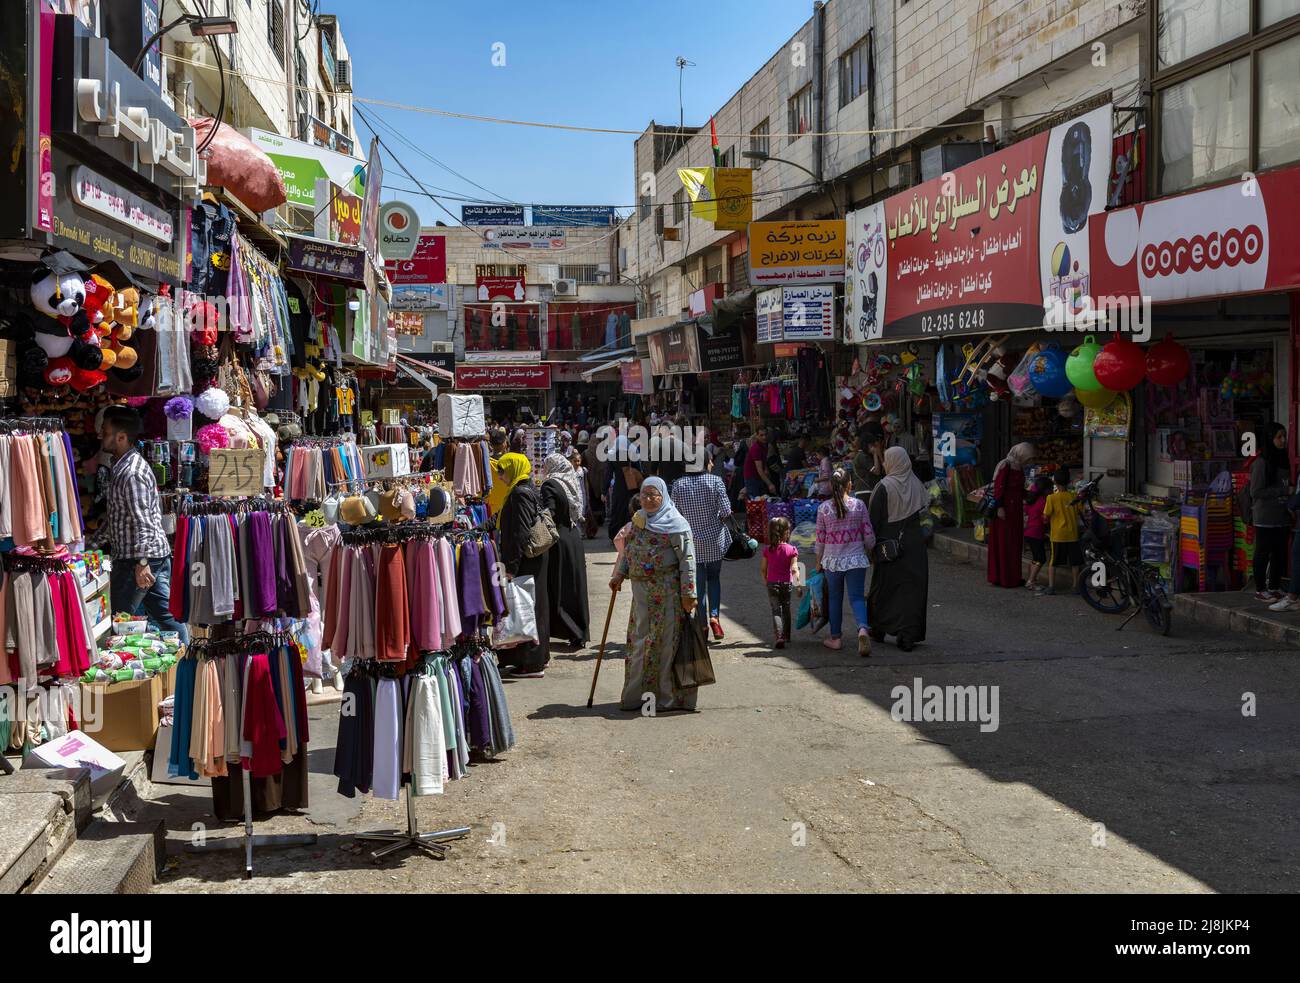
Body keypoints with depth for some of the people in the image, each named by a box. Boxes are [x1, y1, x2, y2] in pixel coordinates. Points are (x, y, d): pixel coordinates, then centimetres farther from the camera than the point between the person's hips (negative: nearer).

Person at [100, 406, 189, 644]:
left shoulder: (131, 473, -18)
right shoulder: (123, 465, 15)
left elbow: (142, 522, -24)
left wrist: (141, 562, -26)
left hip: (137, 557, -10)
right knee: (166, 615, 9)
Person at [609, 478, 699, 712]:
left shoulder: (676, 524, -9)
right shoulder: (637, 520, 13)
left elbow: (687, 560, -12)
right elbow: (628, 550, 23)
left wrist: (688, 593, -16)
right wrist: (619, 576, 14)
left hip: (667, 590, -7)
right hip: (641, 589, 7)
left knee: (667, 641, -2)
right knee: (640, 640, 10)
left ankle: (669, 696, 6)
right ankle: (637, 693, 20)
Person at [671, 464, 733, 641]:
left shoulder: (678, 484, -6)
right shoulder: (715, 481, -11)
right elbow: (726, 510, -14)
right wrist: (717, 516, 8)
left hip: (692, 540, 1)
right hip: (715, 538, -1)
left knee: (699, 582, 11)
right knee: (714, 578, 17)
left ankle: (702, 624, 13)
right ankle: (714, 615, -3)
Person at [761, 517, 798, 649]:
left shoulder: (767, 550, -4)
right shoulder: (791, 550, -9)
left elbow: (762, 569, -1)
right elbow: (793, 569, -14)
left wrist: (766, 581, 15)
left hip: (772, 583, 0)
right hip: (787, 583, 0)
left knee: (776, 610, 0)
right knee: (786, 610, 17)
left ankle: (779, 637, -17)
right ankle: (786, 636, 26)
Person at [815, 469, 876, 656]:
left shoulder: (824, 508, -5)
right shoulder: (859, 505, -5)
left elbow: (820, 539, 0)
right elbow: (869, 535, -2)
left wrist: (819, 561, 13)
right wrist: (870, 552, 16)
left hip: (832, 560, 1)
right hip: (856, 559, 0)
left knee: (835, 599, 15)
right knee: (857, 597, 3)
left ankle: (835, 638, 20)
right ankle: (862, 628, -23)